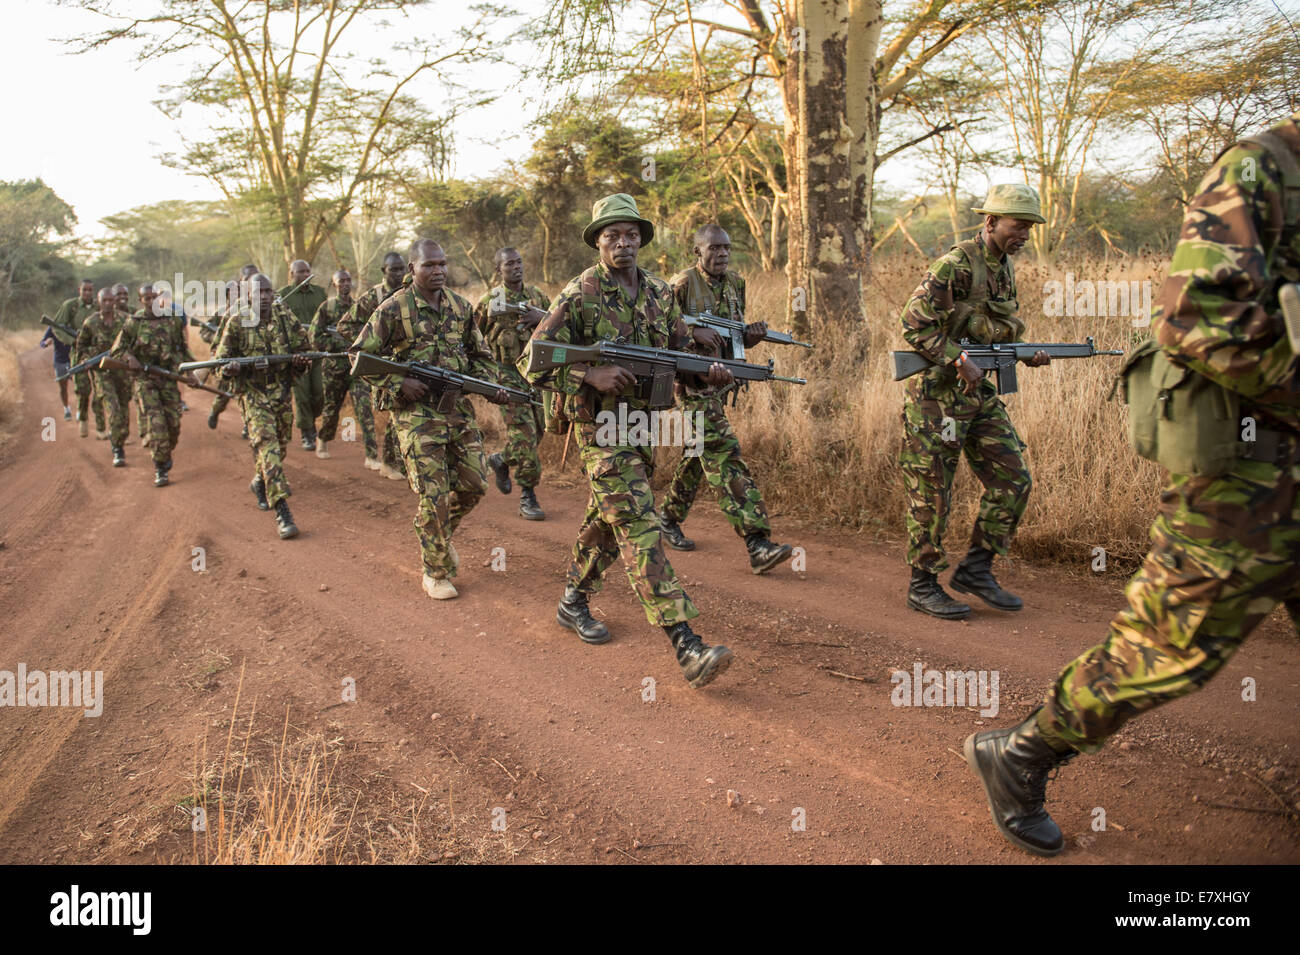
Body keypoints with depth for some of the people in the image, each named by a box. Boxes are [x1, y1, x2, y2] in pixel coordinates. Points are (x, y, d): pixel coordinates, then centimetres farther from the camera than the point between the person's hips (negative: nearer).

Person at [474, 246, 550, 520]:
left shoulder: (536, 295, 11)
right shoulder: (489, 302, -1)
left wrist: (541, 317, -12)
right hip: (508, 376, -5)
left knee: (536, 432, 10)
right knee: (524, 434, -11)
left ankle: (500, 460, 38)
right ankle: (527, 497, -4)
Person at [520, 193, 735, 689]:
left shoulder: (659, 293, 8)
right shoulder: (579, 294, -10)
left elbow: (683, 351, 14)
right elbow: (534, 362, -12)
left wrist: (710, 371, -9)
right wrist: (591, 374, -25)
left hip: (644, 424, 7)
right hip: (601, 428, -7)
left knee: (607, 519, 19)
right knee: (639, 529, -13)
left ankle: (573, 601, 40)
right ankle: (685, 644, -18)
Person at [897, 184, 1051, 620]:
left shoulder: (1005, 268, 13)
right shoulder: (956, 265, -15)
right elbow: (915, 324, -20)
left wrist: (1028, 353, 3)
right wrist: (958, 362, -24)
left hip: (980, 393, 9)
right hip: (937, 393, -8)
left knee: (1012, 480, 4)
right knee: (931, 494, -1)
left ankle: (975, 569, 16)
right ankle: (923, 586, 11)